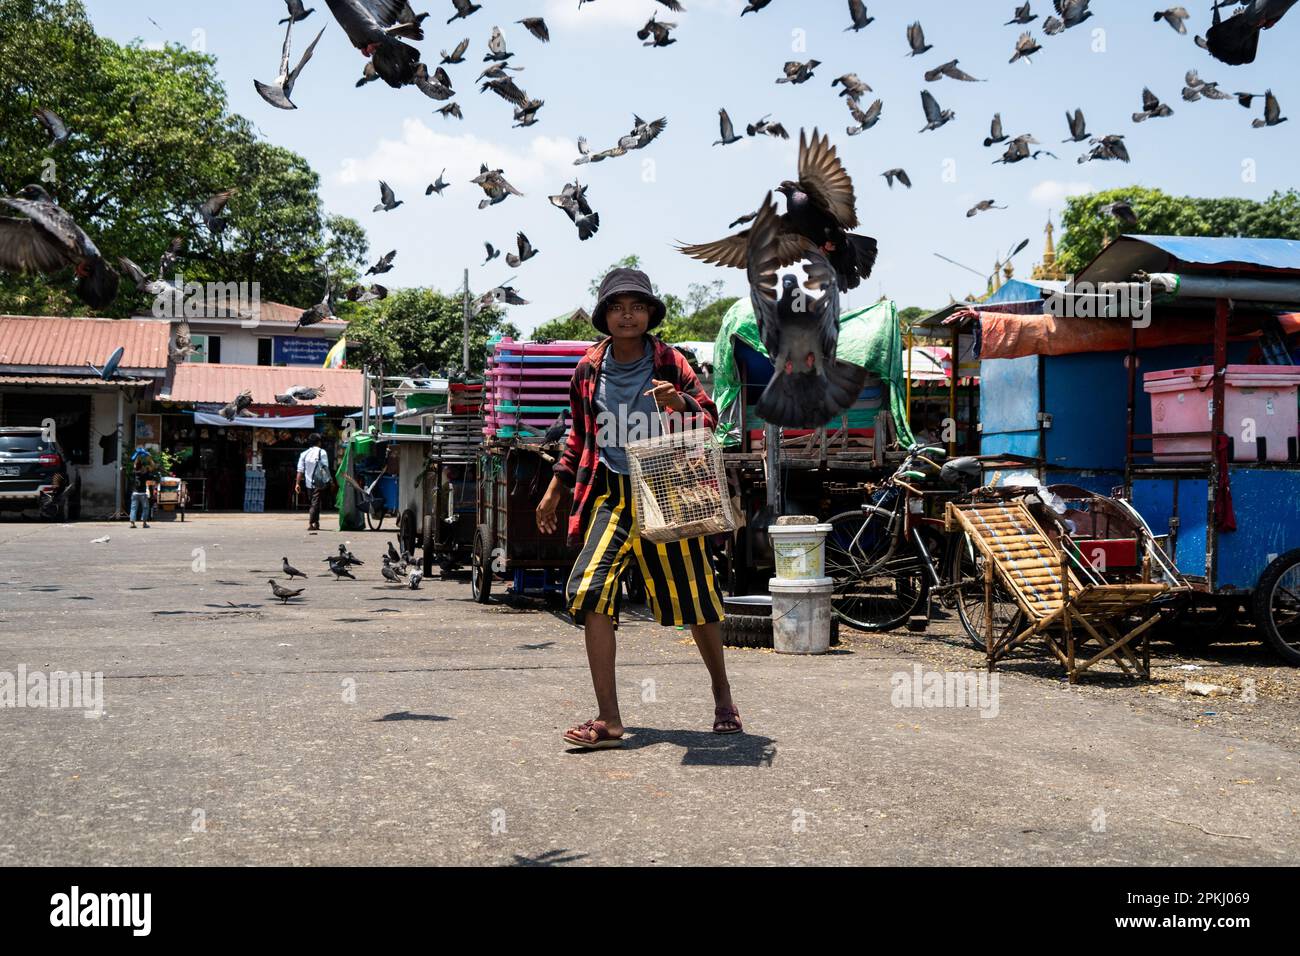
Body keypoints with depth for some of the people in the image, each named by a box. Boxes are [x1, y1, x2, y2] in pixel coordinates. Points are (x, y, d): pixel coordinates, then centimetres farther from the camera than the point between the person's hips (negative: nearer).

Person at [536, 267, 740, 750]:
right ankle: (608, 720, -12)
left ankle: (723, 697, 30)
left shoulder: (670, 362, -1)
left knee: (695, 600, 5)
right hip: (611, 493, 2)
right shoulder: (588, 369, 6)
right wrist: (555, 489, 17)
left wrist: (680, 403, -20)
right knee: (590, 592, -17)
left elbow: (710, 418, 1)